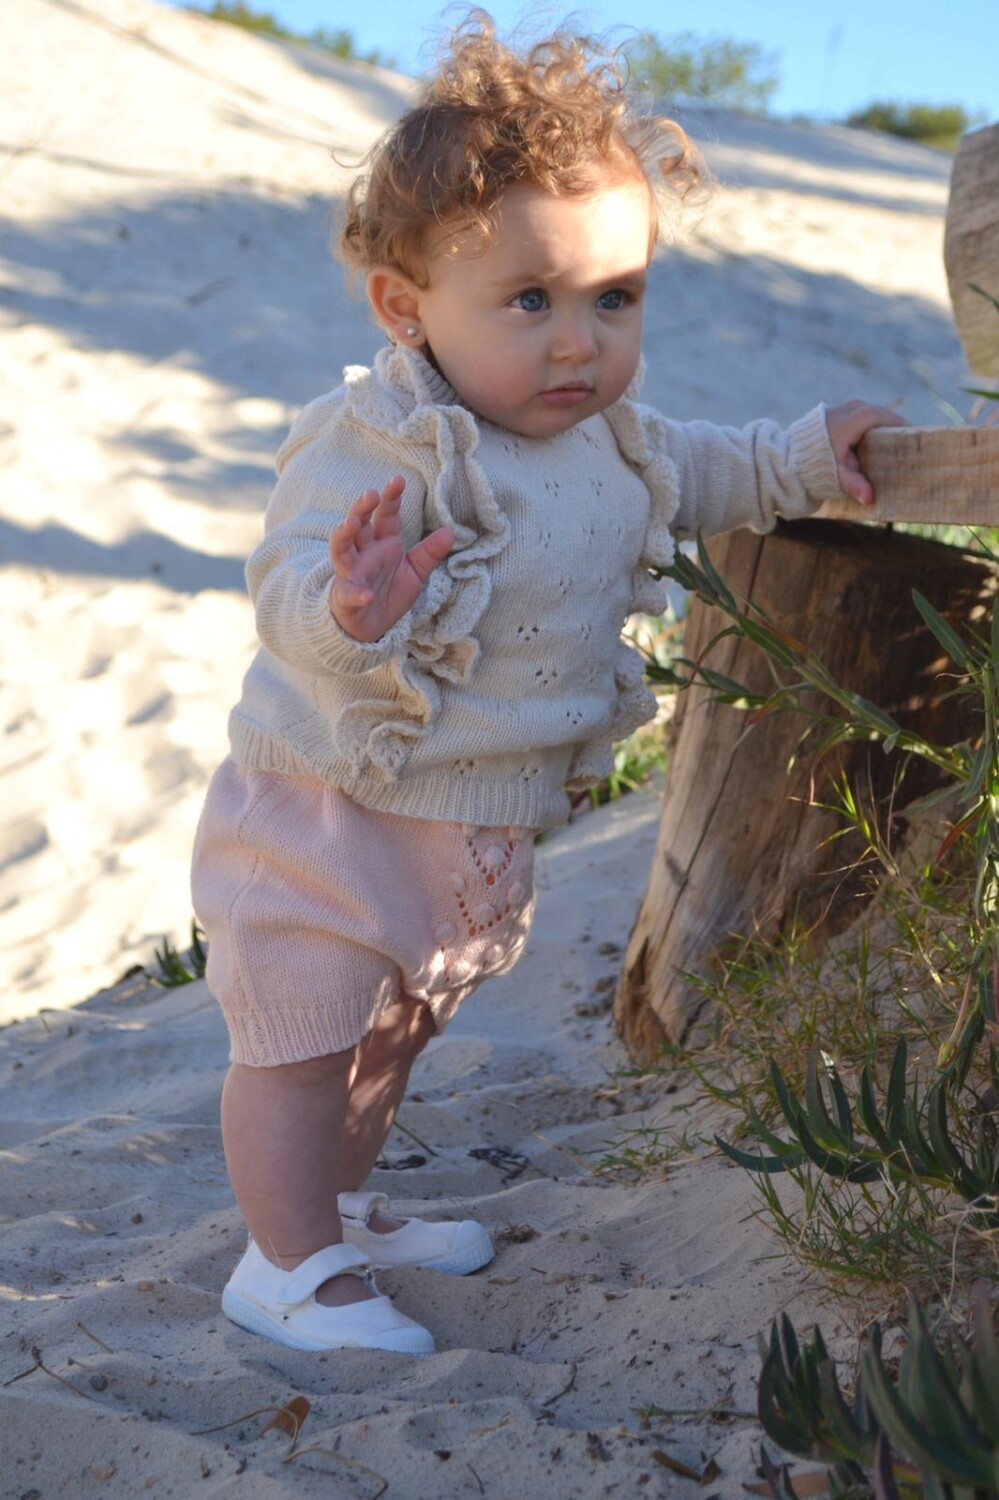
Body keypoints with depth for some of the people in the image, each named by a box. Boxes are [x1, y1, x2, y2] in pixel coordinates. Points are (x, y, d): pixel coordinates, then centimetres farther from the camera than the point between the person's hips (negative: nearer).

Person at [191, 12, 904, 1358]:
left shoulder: (608, 434, -1)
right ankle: (290, 1263, 24)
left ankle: (342, 1206, 46)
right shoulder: (378, 447, -28)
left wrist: (804, 459, 13)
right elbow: (289, 593, -36)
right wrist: (349, 612, -57)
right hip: (331, 814, -8)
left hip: (481, 830, 8)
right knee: (301, 1043, 5)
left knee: (394, 1032, 25)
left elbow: (691, 476, 20)